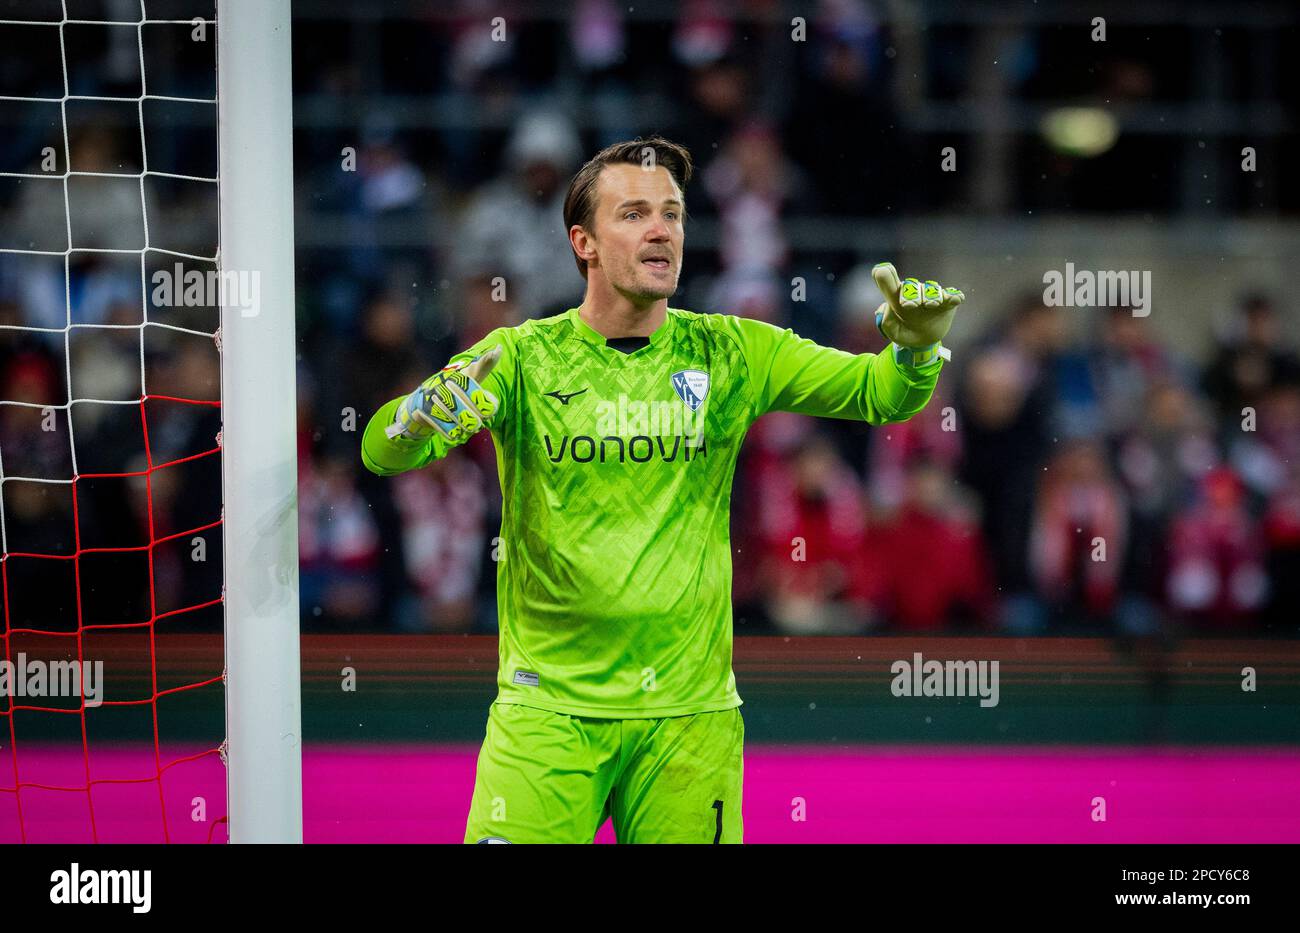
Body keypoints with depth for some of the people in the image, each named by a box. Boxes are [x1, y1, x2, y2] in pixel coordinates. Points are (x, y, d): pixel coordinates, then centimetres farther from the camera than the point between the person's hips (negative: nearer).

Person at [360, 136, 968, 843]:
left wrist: (915, 347, -21)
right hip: (548, 712, -2)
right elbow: (382, 452, -12)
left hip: (691, 715, 2)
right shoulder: (523, 357, -2)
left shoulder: (732, 354, 4)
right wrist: (427, 413, -36)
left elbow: (881, 394, 2)